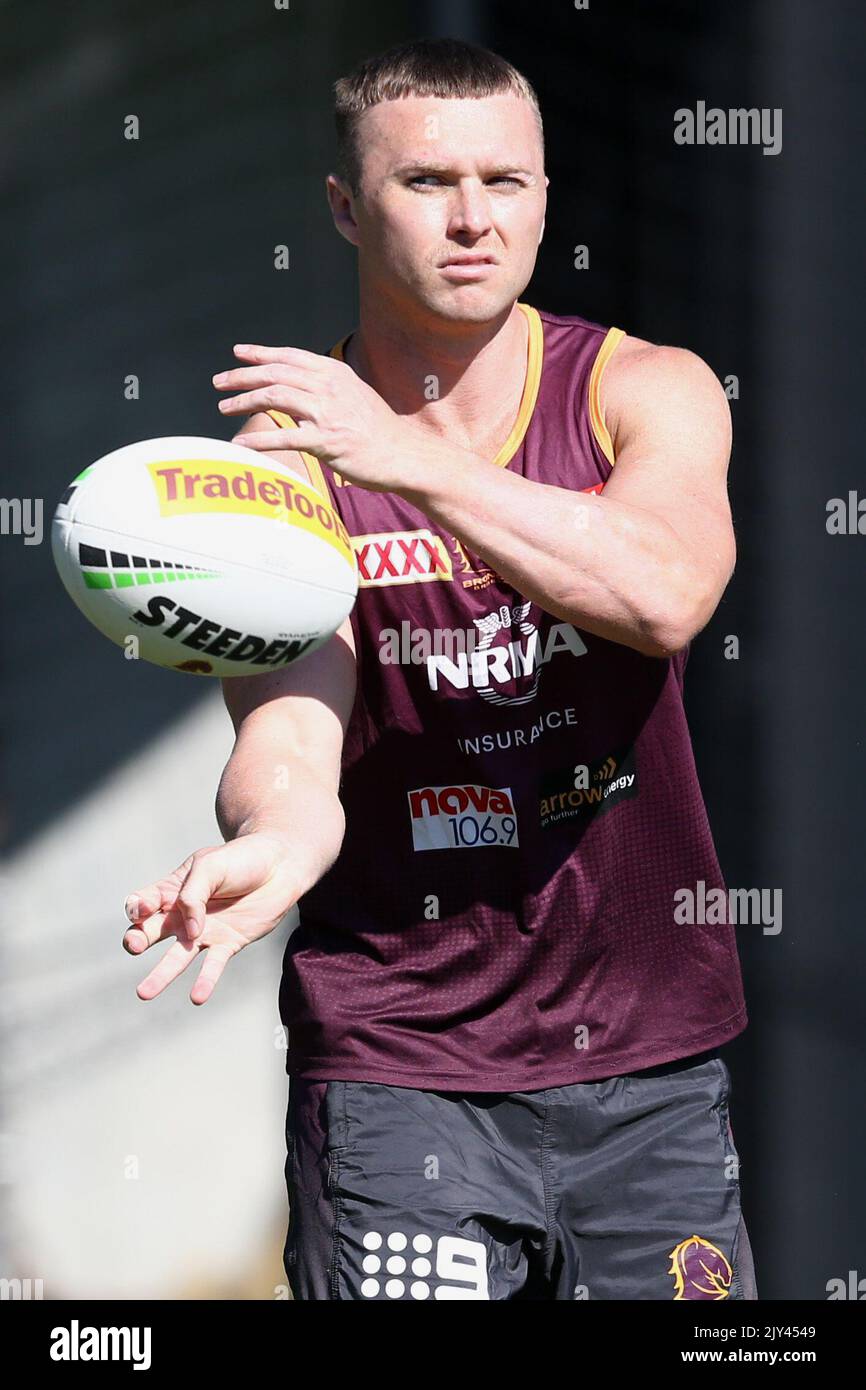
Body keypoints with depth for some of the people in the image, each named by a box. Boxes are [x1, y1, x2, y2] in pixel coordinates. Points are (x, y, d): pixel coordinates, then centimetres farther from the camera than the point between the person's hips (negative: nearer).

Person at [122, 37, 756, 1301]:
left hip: (652, 1064, 2)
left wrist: (408, 457, -28)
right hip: (395, 1072, -2)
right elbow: (289, 726, -19)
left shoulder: (649, 391, 0)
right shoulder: (282, 455, -4)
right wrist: (273, 843, -43)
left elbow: (666, 595, -21)